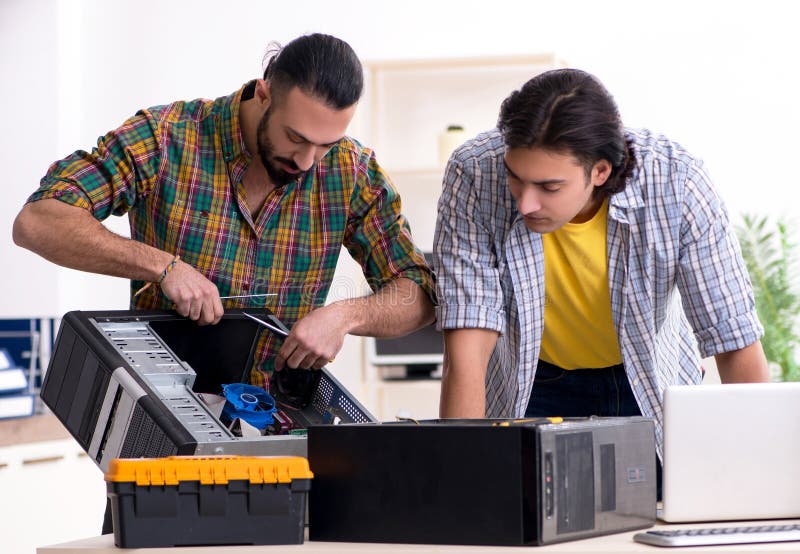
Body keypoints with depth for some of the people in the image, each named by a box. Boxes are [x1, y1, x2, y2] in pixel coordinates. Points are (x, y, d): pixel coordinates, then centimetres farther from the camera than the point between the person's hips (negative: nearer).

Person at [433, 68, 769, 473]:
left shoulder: (678, 185, -30)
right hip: (533, 384, 0)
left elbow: (737, 346, -23)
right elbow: (466, 353, -30)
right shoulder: (474, 176, -30)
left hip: (652, 389, 0)